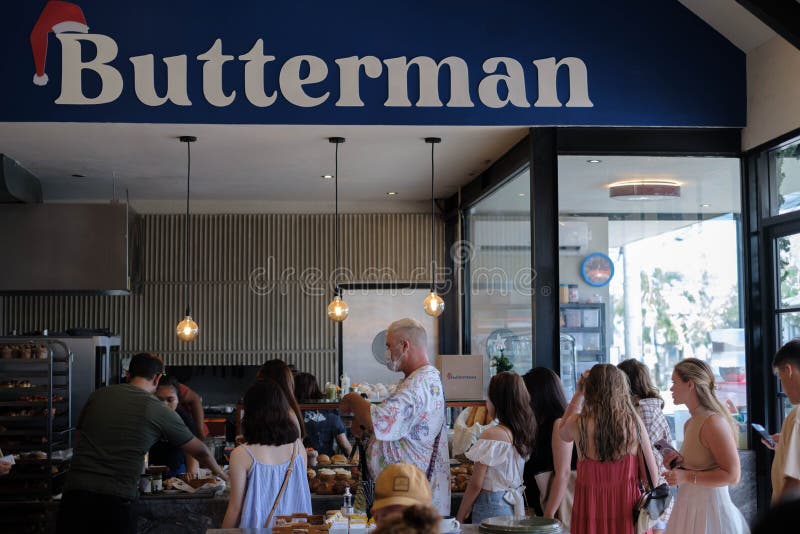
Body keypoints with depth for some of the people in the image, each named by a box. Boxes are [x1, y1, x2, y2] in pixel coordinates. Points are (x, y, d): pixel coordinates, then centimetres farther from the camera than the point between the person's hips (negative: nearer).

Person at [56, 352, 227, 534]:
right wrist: (220, 473, 37)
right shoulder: (161, 412, 4)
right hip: (116, 500, -3)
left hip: (74, 492, 3)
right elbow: (200, 451, 16)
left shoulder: (97, 396, 12)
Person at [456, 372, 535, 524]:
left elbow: (476, 485, -14)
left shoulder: (491, 435, -17)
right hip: (515, 505, 7)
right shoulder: (524, 432, 4)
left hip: (491, 506, -7)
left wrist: (459, 518, -5)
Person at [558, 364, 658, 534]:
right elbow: (652, 474, -4)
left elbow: (563, 432, 17)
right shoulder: (634, 422, -7)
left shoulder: (579, 423, -9)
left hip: (590, 507, 0)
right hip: (626, 509, 1)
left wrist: (577, 394, 16)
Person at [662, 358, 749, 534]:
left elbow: (732, 475, -21)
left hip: (710, 512, -8)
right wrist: (678, 463, 3)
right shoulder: (689, 424, 11)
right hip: (689, 510, 8)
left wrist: (687, 477, -23)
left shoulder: (713, 422, -17)